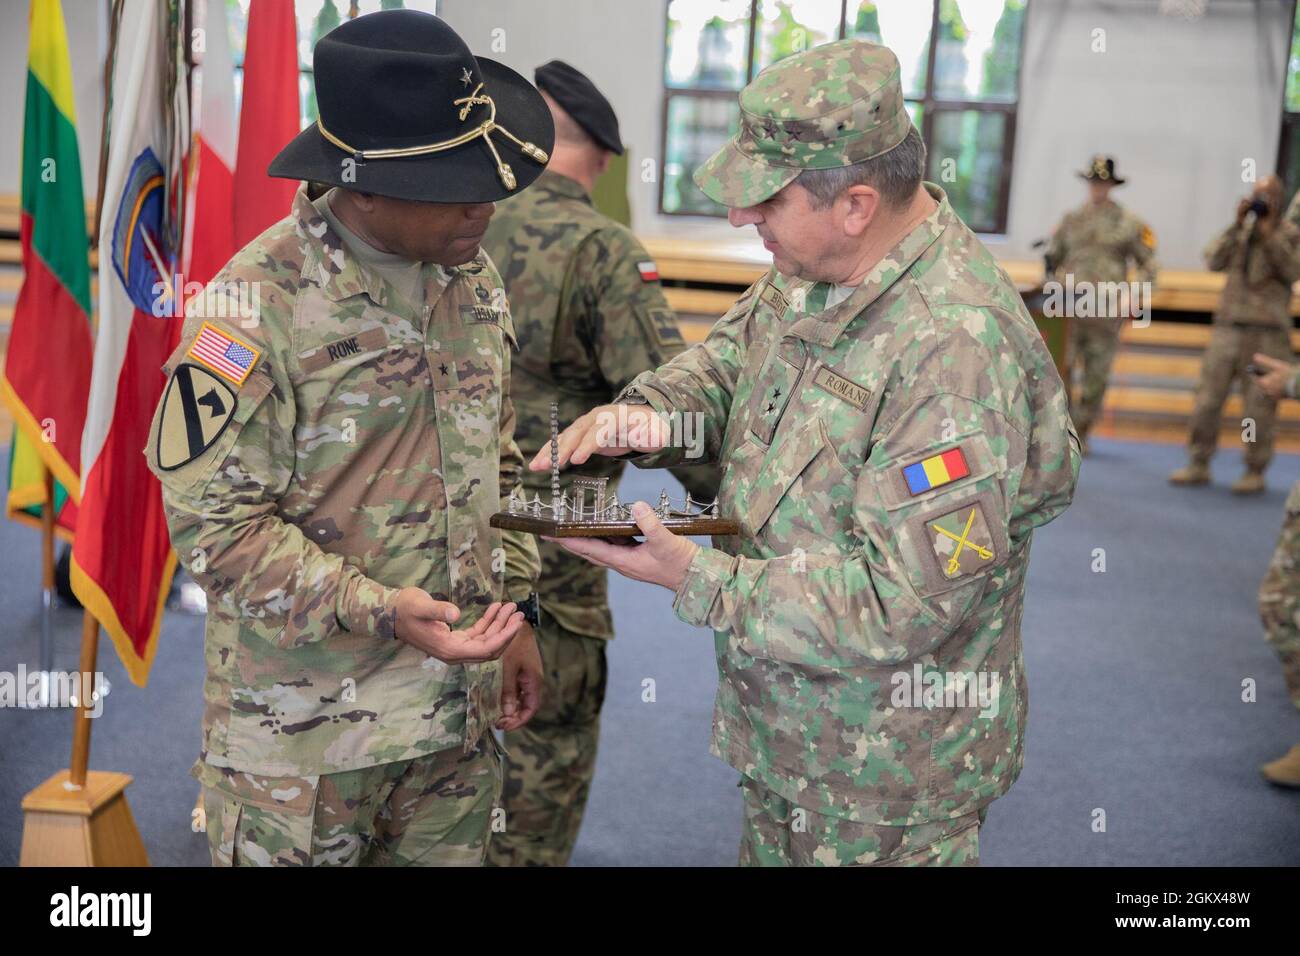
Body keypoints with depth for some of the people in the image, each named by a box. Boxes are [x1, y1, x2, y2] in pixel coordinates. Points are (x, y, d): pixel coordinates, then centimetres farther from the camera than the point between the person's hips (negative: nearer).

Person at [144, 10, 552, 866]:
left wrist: (513, 614, 11)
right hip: (305, 730, -6)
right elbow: (215, 519, -17)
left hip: (460, 703, 6)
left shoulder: (475, 278, 4)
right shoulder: (257, 305, -18)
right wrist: (379, 613, -25)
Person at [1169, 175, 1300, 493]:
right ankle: (1198, 465, 9)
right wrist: (1238, 226, -6)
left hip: (1268, 333, -3)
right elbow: (1214, 261, 0)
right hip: (1229, 325, 3)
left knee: (1260, 406, -3)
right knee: (1207, 397, 1)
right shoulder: (1239, 231, 14)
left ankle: (1255, 471, 6)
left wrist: (1269, 233, -11)